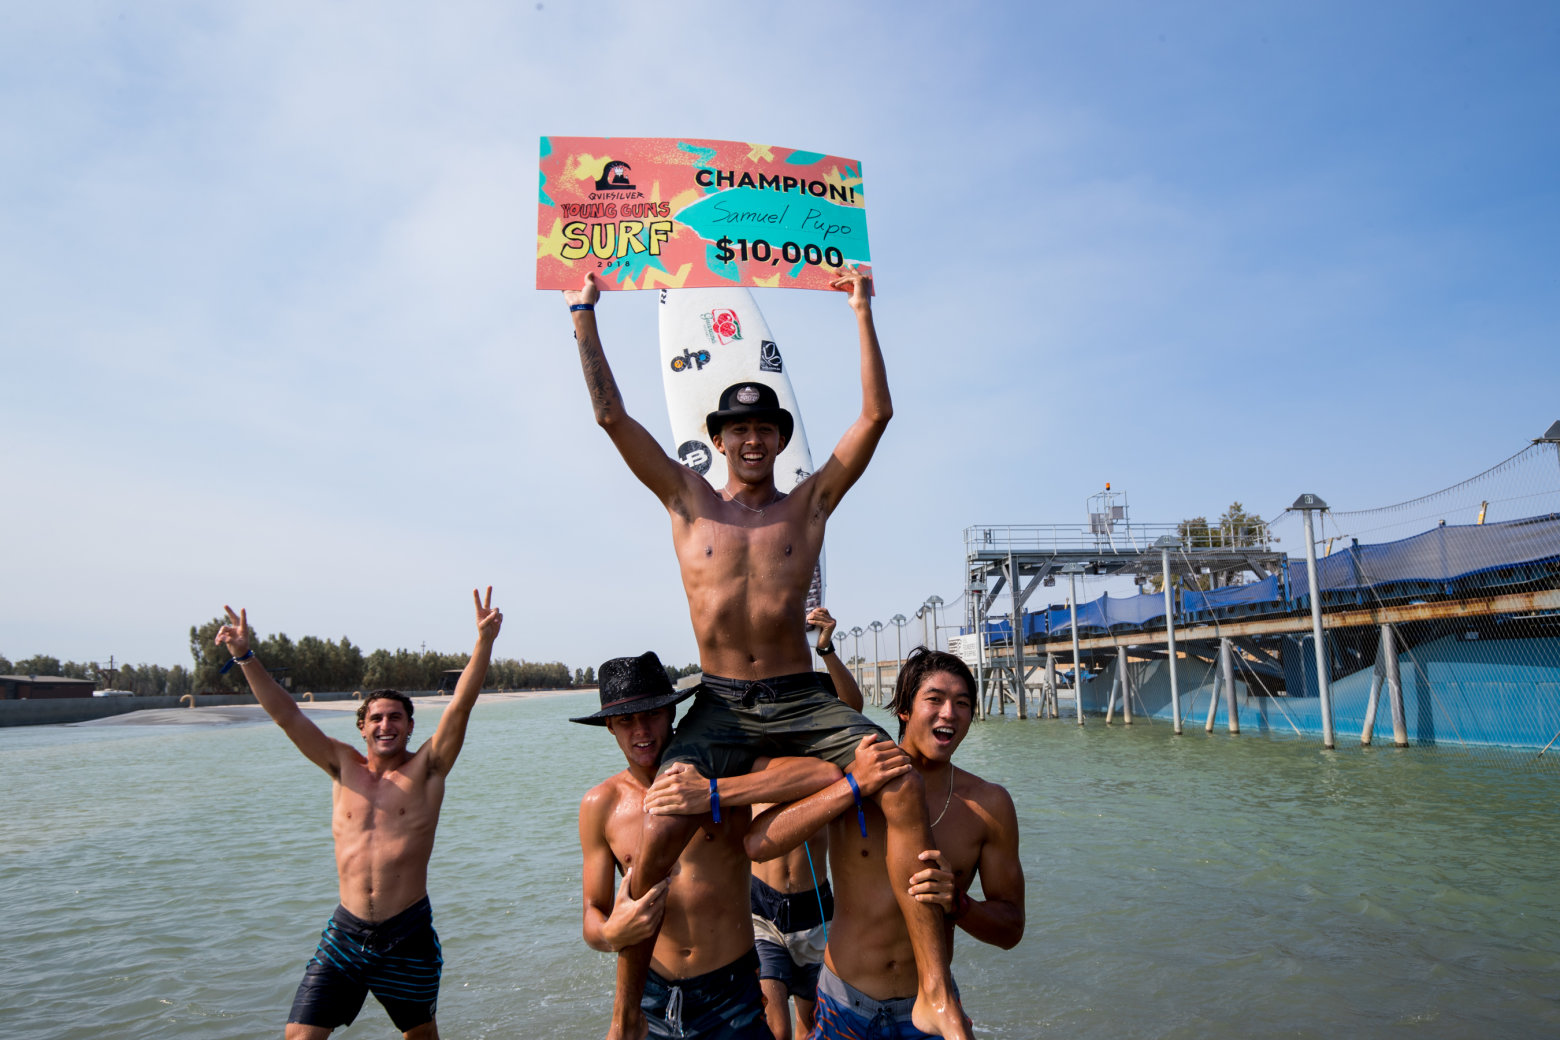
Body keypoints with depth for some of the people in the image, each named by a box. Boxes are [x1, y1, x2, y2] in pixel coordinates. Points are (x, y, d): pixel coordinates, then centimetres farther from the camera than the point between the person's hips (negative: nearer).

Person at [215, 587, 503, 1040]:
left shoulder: (425, 770, -3)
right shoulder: (344, 767, 4)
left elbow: (460, 706, -16)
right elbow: (287, 715, 0)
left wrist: (484, 642, -27)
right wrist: (245, 656, -7)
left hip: (408, 933, -2)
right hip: (346, 930, 2)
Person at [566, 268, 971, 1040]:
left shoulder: (811, 502, 10)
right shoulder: (688, 501, 10)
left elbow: (876, 413, 5)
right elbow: (612, 415, 6)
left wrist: (862, 311, 5)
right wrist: (584, 313, 6)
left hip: (799, 699, 0)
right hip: (718, 705, 0)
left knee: (904, 785, -23)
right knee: (654, 843, -18)